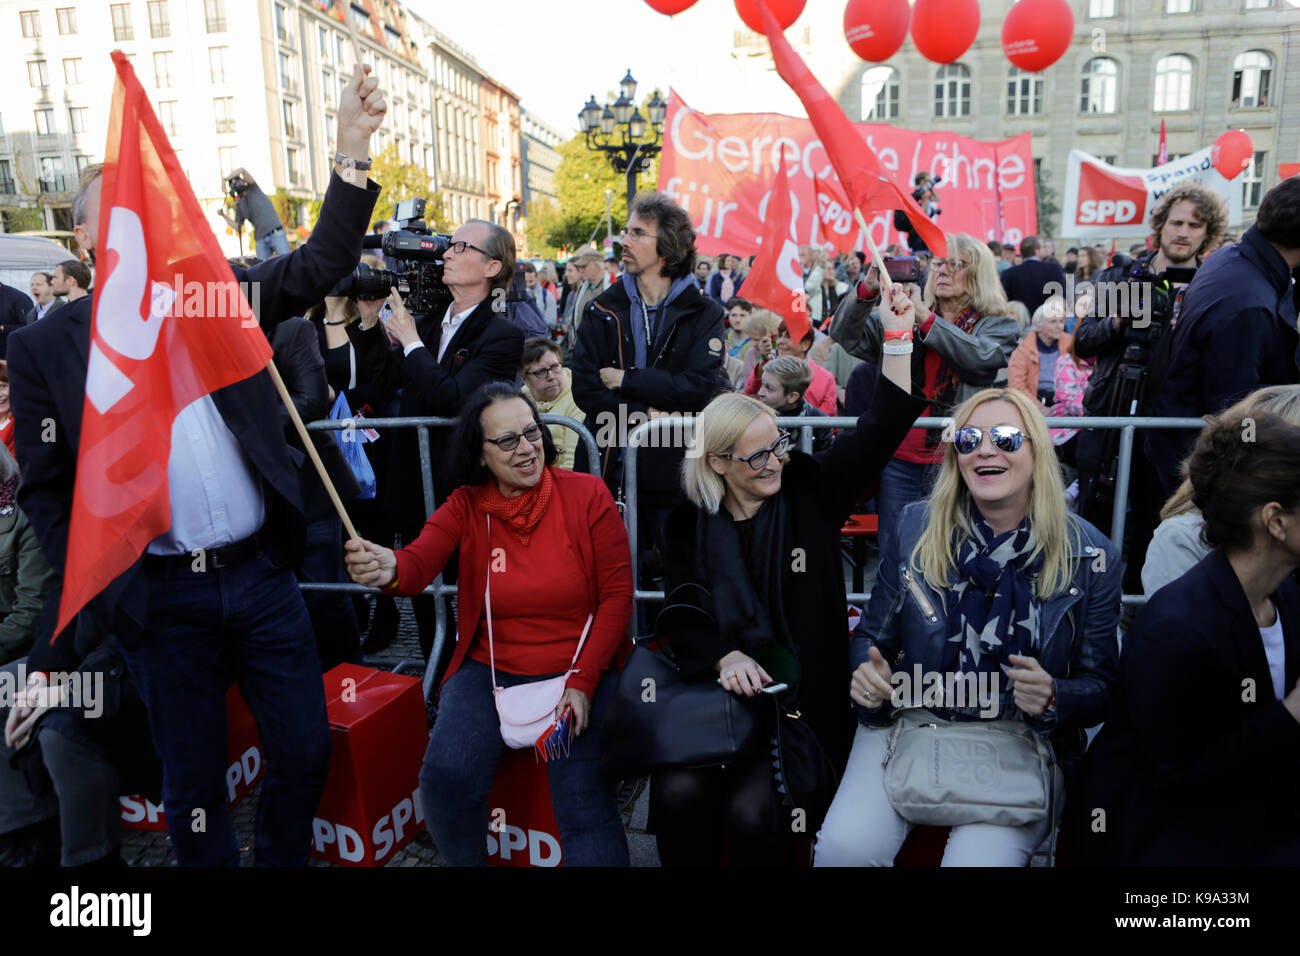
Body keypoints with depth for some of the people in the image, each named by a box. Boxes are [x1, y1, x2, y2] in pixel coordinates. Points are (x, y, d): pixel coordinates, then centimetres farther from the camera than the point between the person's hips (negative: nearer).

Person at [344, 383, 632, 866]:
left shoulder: (587, 494, -4)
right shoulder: (465, 507, 1)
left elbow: (617, 593, -4)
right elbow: (418, 563, -16)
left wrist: (582, 681, -12)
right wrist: (388, 569, -42)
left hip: (578, 669, -2)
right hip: (489, 668, 2)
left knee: (585, 804, -20)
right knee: (446, 776, -19)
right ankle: (467, 861, 10)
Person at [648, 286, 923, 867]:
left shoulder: (810, 491, 3)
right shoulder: (690, 523, 6)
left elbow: (882, 427, -3)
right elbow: (683, 617, 4)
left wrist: (898, 337, -13)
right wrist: (725, 657, -15)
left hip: (801, 697, -1)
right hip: (717, 691, 2)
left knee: (752, 813, -23)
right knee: (679, 795, -24)